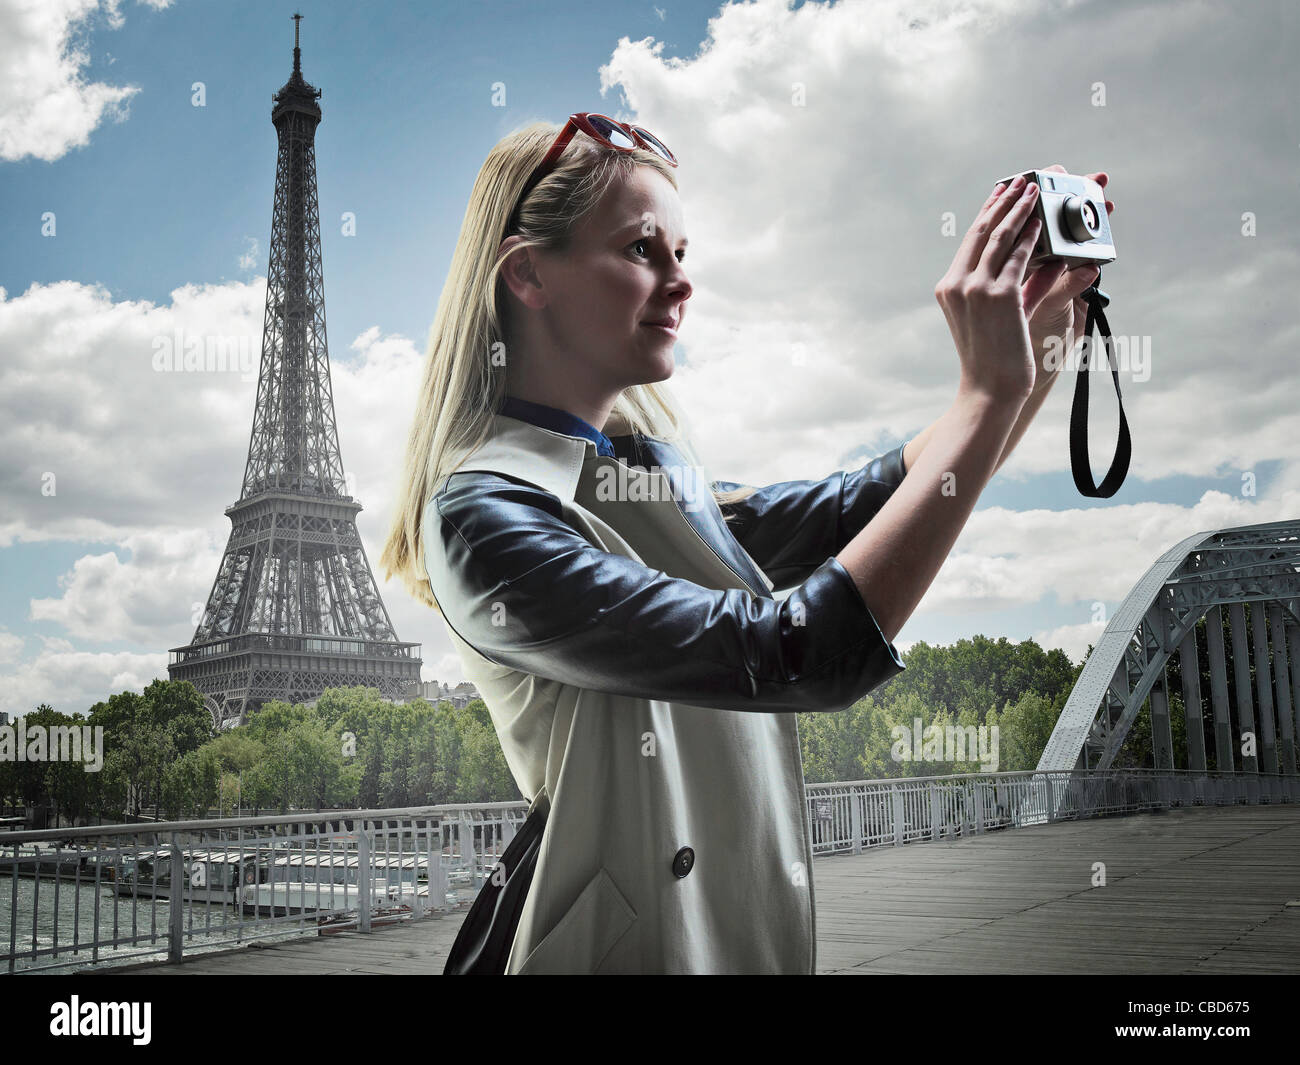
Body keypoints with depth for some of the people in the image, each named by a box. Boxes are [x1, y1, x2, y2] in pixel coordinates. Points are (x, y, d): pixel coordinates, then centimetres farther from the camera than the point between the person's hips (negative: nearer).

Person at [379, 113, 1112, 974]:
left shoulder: (656, 479, 6)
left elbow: (866, 508, 9)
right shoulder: (484, 519, -20)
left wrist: (1037, 324, -1)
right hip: (633, 945, -8)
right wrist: (991, 391, -25)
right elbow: (794, 658, -29)